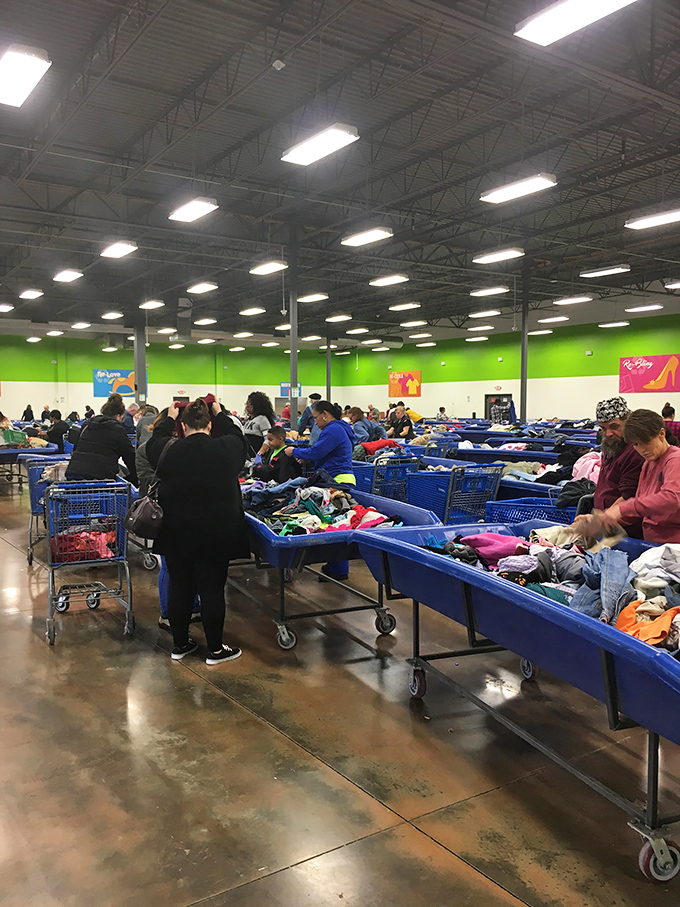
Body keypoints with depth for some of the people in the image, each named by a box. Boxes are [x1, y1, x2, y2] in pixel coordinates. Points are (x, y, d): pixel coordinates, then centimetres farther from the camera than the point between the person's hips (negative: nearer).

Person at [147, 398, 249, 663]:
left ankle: (179, 644, 26)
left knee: (179, 587, 13)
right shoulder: (227, 449, -10)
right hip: (216, 535, -2)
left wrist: (169, 418, 29)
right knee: (212, 590, 6)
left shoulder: (169, 451, -7)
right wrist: (220, 415, 27)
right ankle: (215, 649, 16)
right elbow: (238, 436, 14)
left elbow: (153, 443, 16)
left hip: (176, 534, 2)